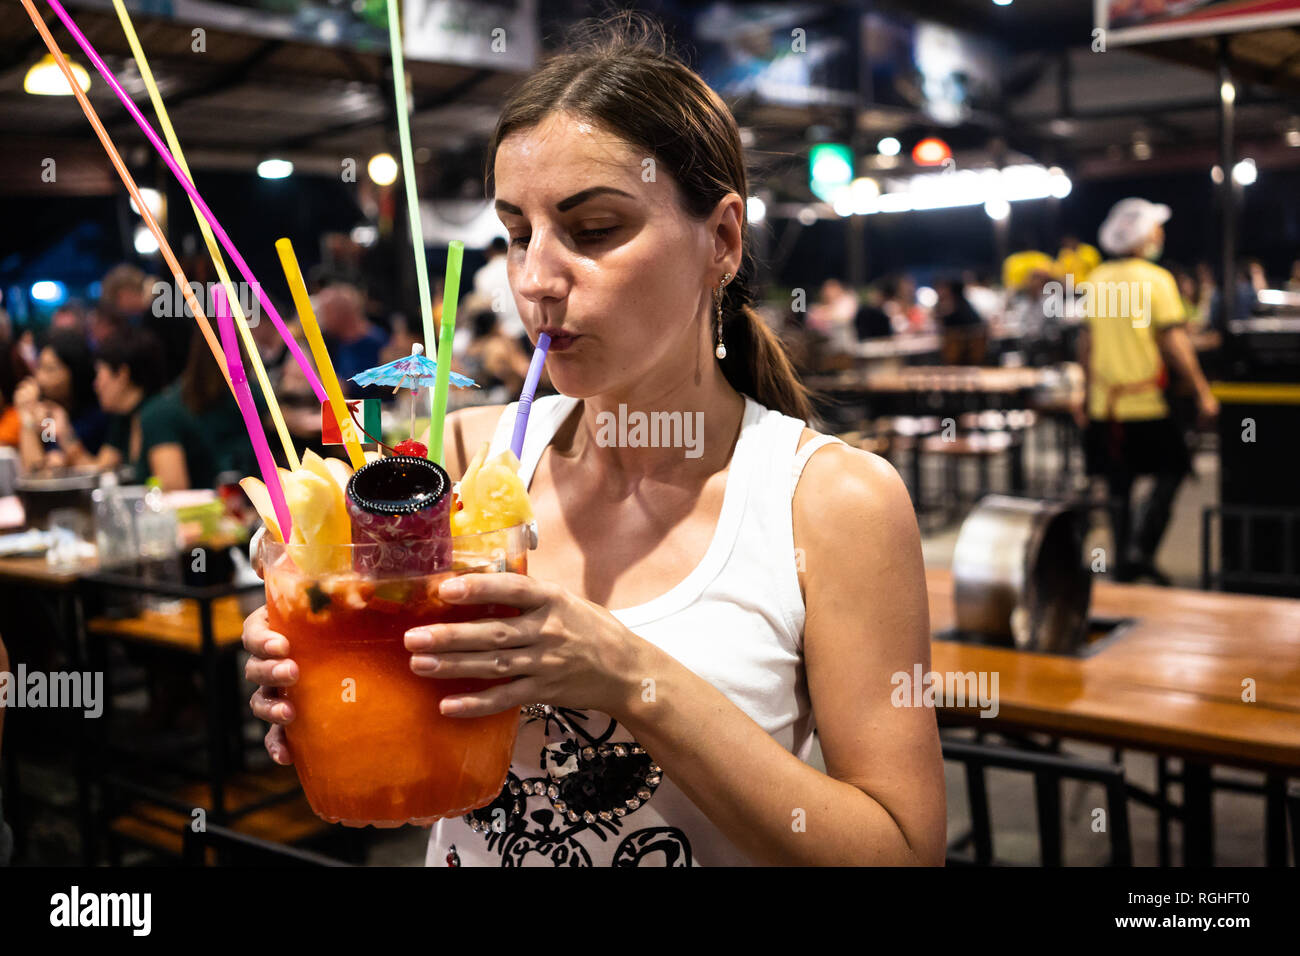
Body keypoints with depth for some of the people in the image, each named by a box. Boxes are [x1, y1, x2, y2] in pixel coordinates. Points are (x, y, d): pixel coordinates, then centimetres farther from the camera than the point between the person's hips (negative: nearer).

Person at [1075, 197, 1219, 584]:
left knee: (1118, 483, 13)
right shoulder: (1156, 280, -10)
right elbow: (1174, 341, -14)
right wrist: (1203, 391, -9)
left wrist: (1085, 393, 18)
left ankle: (1124, 560, 18)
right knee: (1171, 471, 8)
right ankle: (1141, 548, -2)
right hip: (1145, 404, -6)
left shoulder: (1097, 279, 7)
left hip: (1104, 403, 6)